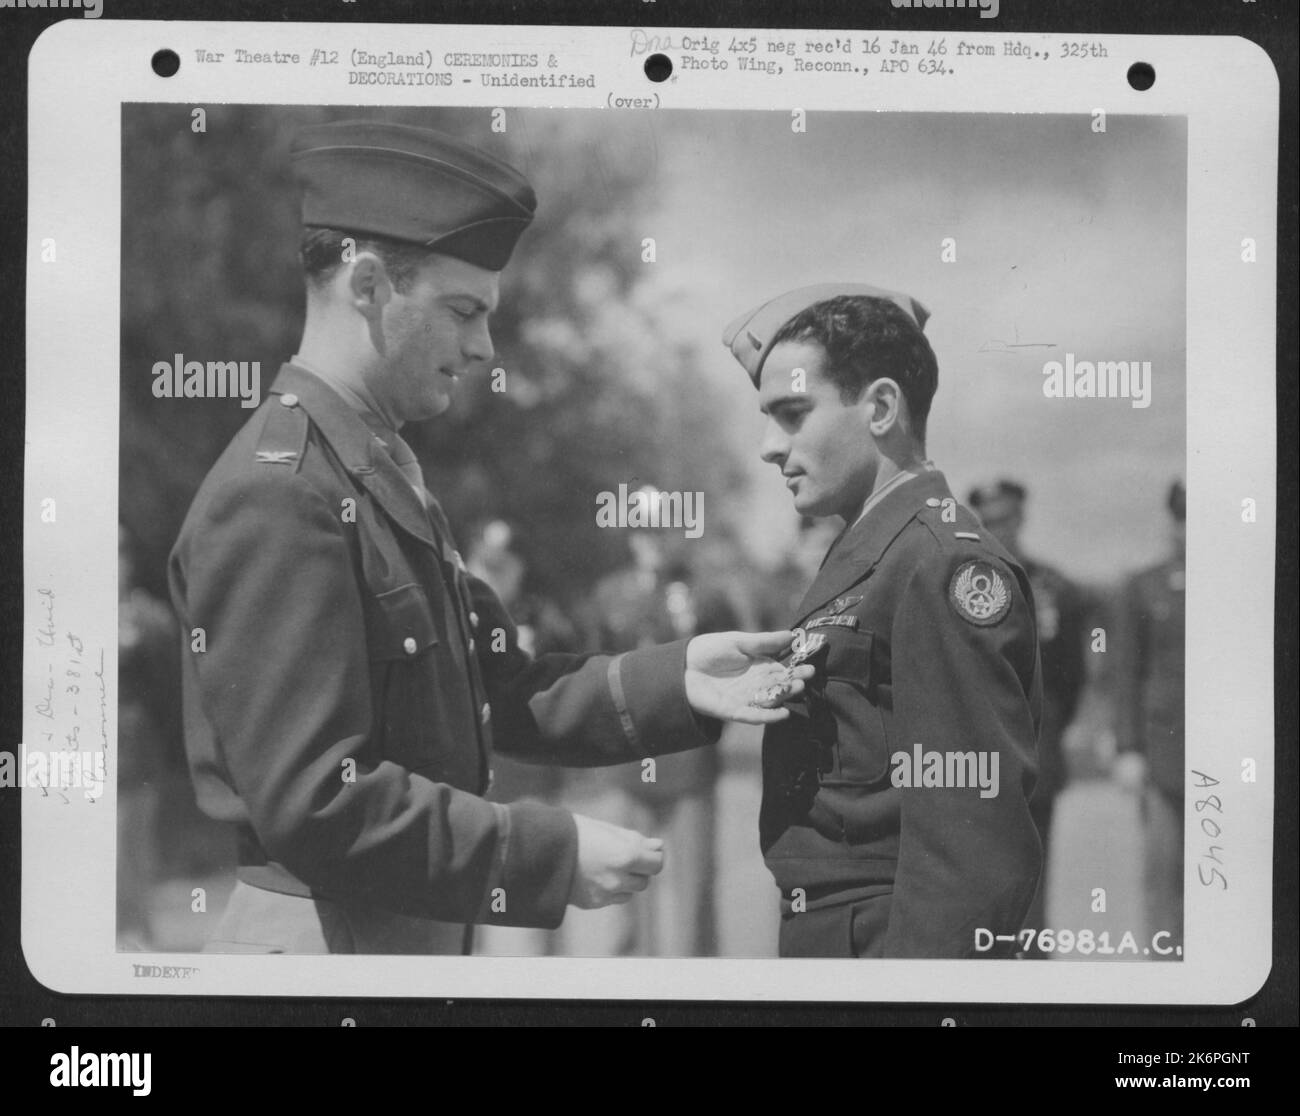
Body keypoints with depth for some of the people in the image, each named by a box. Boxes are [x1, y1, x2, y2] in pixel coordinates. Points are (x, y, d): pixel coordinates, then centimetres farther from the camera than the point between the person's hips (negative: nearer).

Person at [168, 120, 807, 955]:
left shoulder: (385, 479, 12)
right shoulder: (275, 496, -19)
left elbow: (502, 696, 11)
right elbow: (311, 800, -24)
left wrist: (675, 681, -2)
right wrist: (553, 854, -22)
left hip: (421, 933, 9)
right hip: (321, 941, -9)